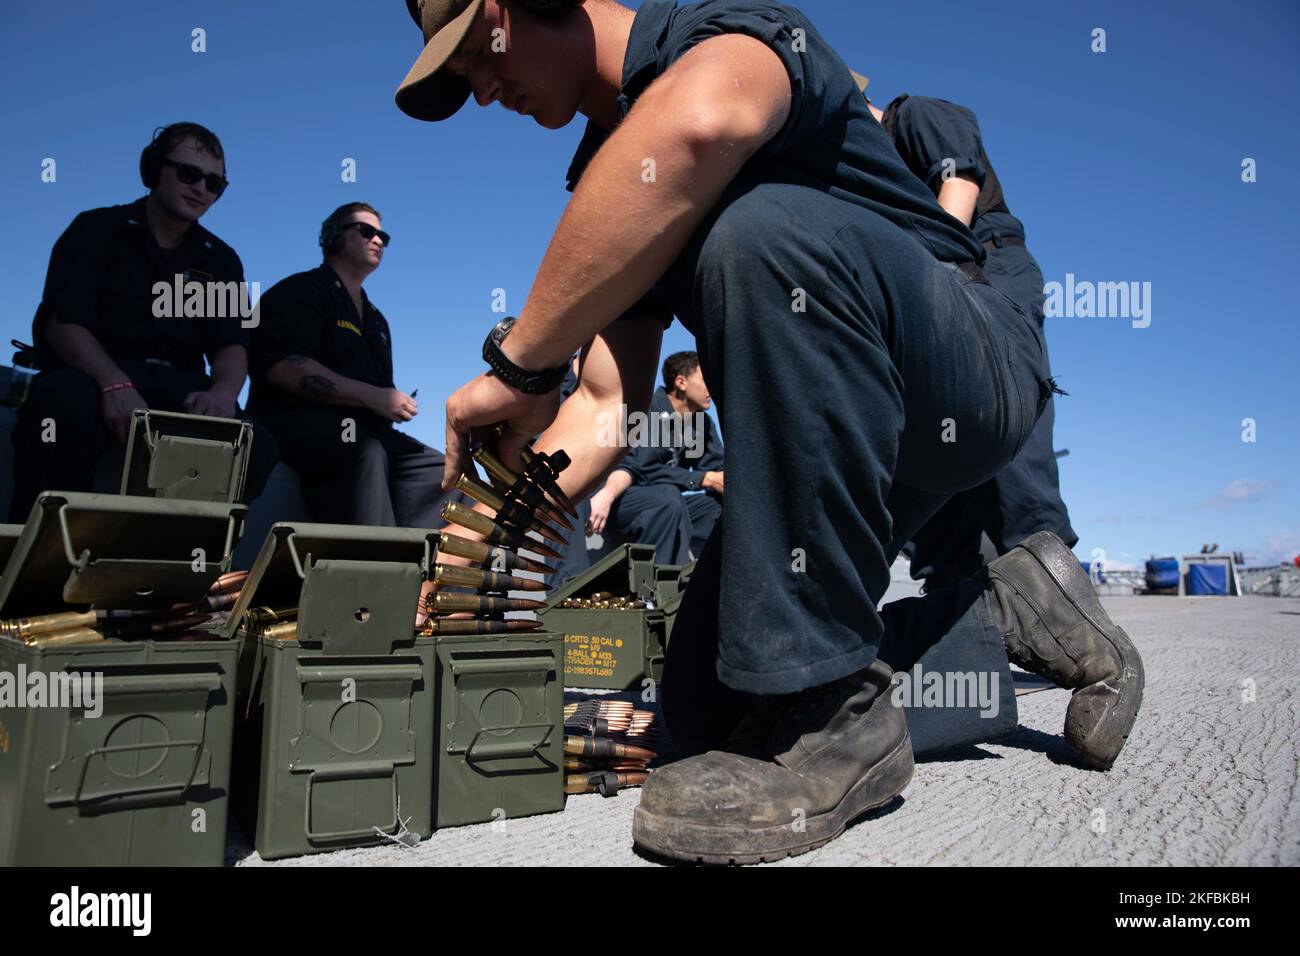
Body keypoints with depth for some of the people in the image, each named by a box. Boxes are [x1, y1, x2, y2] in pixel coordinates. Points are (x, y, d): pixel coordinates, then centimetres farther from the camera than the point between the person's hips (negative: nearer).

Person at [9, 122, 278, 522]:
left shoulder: (220, 260, 17)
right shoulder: (95, 230, 8)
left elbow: (232, 345, 5)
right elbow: (63, 324, -7)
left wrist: (223, 391, -22)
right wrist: (115, 383, -29)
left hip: (179, 389, 2)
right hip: (97, 376, -2)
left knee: (256, 446, -27)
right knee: (61, 398, -38)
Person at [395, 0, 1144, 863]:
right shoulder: (613, 195, 11)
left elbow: (696, 126, -40)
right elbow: (608, 405, 4)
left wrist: (521, 363, -30)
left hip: (976, 370, -7)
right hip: (858, 429, 8)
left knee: (761, 227, -35)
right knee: (701, 705, 2)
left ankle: (829, 708, -25)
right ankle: (1007, 607, 15)